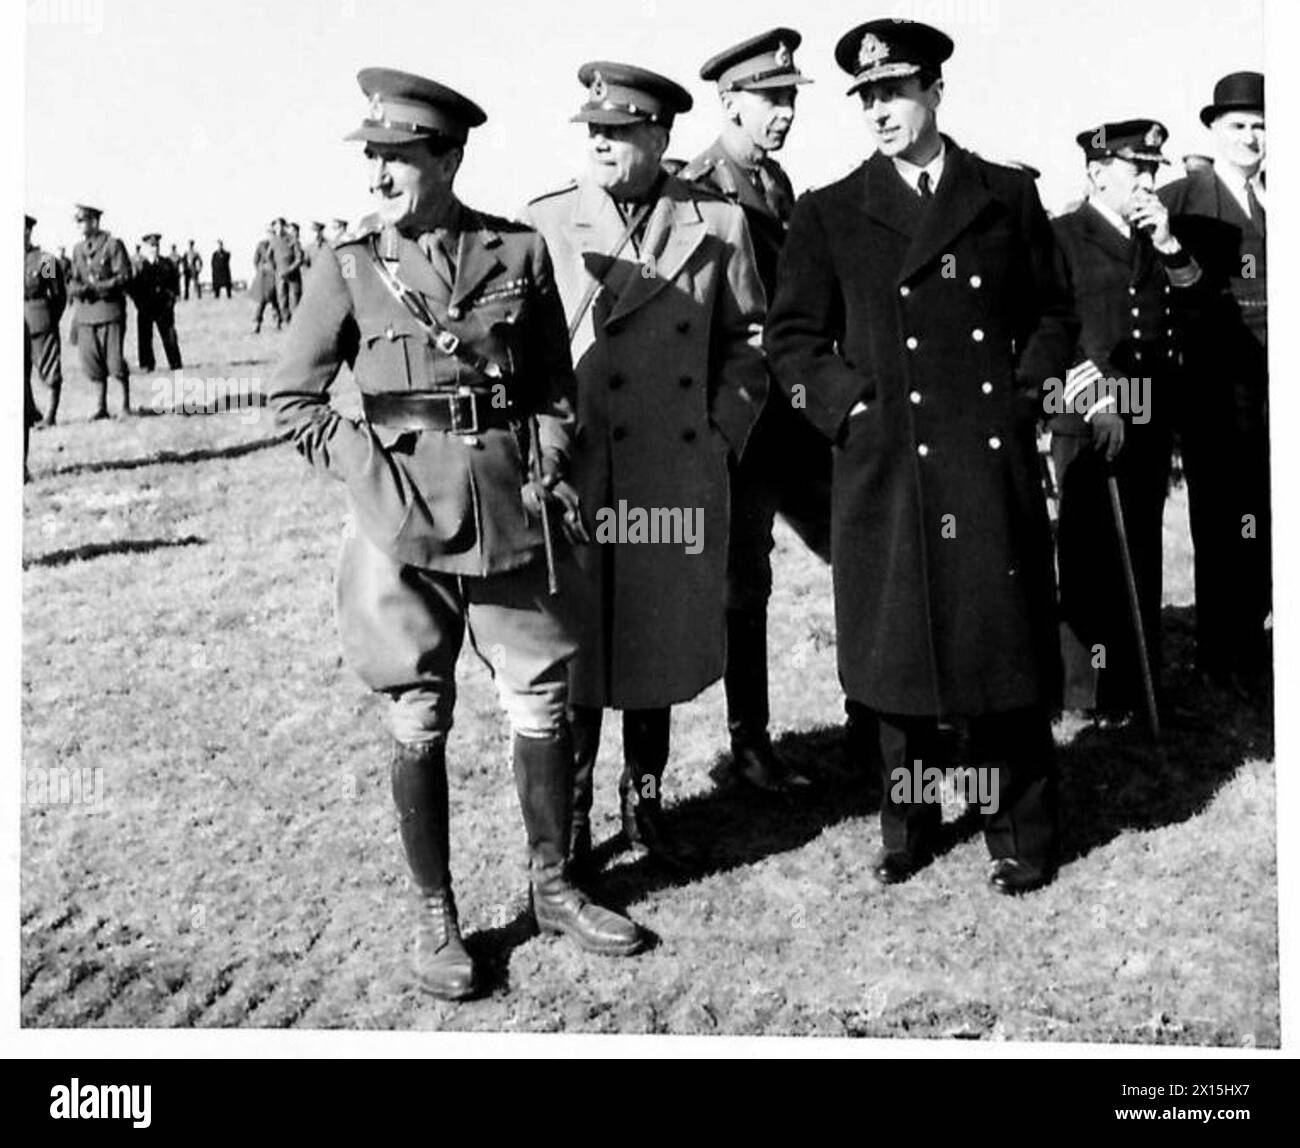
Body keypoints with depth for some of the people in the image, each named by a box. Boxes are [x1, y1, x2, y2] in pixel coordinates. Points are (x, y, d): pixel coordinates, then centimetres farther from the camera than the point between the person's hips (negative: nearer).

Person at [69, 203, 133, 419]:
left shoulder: (114, 245, -3)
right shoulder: (78, 249, 13)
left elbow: (124, 277, -9)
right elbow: (73, 280, 16)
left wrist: (95, 287, -17)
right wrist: (76, 289, -9)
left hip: (110, 309, -5)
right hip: (86, 312, 5)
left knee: (115, 361, -6)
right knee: (92, 363, 3)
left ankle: (126, 402, 12)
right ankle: (100, 407, 11)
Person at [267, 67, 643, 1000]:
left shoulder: (521, 252, 3)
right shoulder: (348, 269, 0)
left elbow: (555, 384, 11)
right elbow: (293, 397, 6)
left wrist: (549, 470, -1)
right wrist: (365, 466, -5)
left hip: (514, 512, 1)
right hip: (405, 522, -1)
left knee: (543, 707, 8)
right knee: (419, 724, 6)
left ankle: (554, 887, 28)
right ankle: (436, 916, 21)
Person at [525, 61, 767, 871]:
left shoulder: (718, 223, 4)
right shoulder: (544, 222, 1)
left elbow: (747, 340, 10)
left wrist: (725, 431, 1)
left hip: (679, 481, 2)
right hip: (574, 478, -1)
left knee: (661, 647, 12)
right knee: (574, 651, 5)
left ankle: (645, 805, 29)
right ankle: (570, 817, 20)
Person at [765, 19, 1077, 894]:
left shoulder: (1009, 197, 9)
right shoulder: (830, 216, 7)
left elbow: (1054, 317, 15)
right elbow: (792, 337, 6)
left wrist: (1028, 395, 1)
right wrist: (852, 408, -6)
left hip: (997, 468, 1)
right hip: (887, 467, 0)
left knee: (1008, 653, 5)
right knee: (901, 656, 6)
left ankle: (1022, 836, 20)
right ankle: (909, 828, 23)